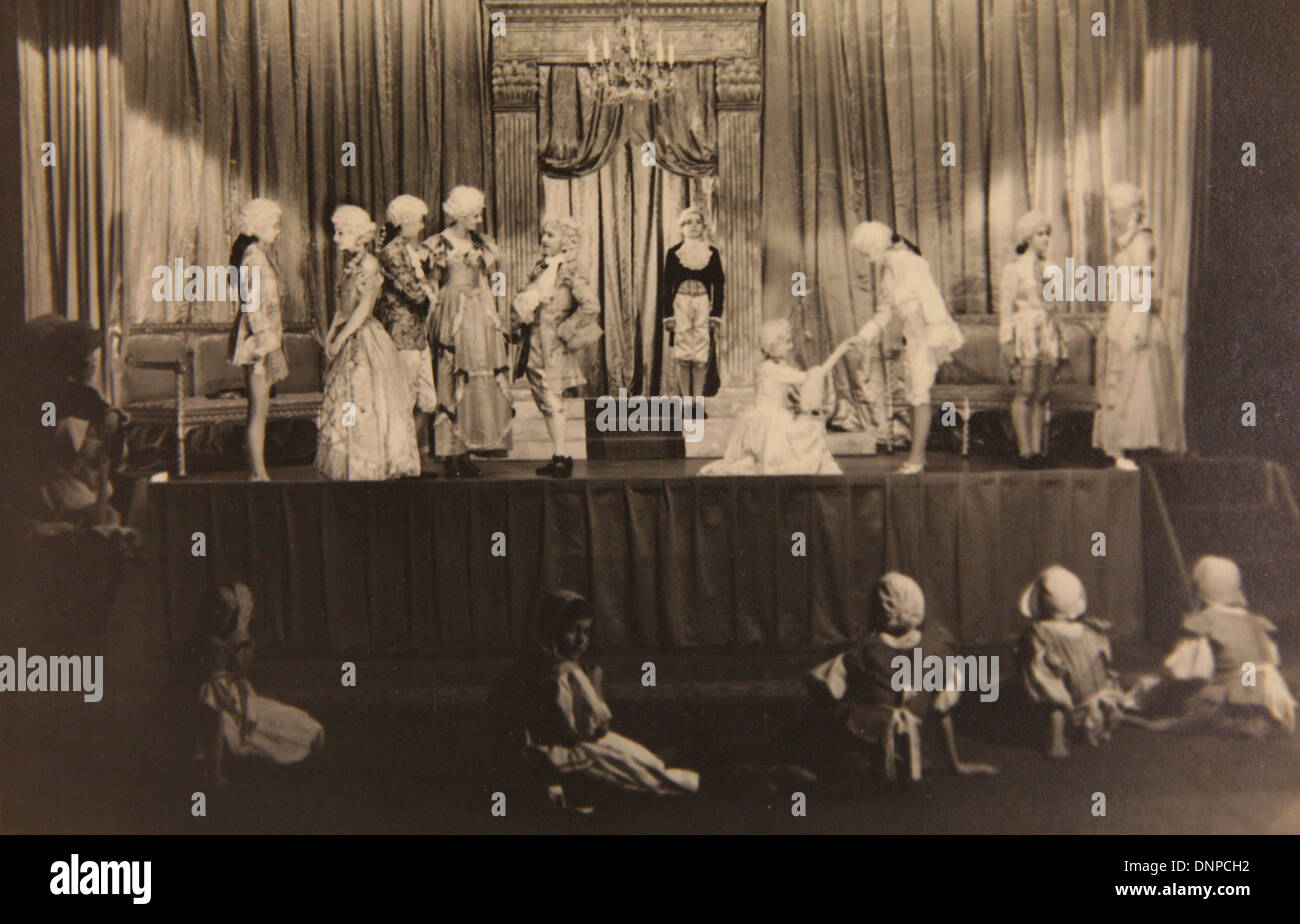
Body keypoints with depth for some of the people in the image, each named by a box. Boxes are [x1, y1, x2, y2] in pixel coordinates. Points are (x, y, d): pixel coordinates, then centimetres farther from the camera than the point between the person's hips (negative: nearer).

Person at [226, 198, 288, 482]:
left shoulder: (264, 256, 15)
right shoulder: (253, 257, -14)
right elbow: (252, 305, -19)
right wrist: (261, 346, -21)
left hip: (267, 337, 10)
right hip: (257, 339, -10)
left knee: (259, 409, 11)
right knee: (258, 410, -6)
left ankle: (256, 471, 16)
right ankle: (259, 473, -2)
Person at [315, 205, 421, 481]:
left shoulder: (368, 264, -14)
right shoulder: (349, 262, 11)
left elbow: (363, 309, -17)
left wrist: (340, 339, -15)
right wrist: (332, 334, 4)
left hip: (365, 340, -8)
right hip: (347, 340, 9)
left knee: (366, 404, -3)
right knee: (343, 404, 11)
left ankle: (370, 469, 6)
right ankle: (350, 468, 19)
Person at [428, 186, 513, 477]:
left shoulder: (481, 245, 12)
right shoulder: (439, 246, -3)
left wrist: (496, 320, 11)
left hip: (481, 318, 6)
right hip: (452, 319, -6)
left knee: (480, 385, 3)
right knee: (452, 384, -5)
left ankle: (466, 452, 9)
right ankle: (451, 455, -2)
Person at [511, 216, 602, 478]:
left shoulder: (570, 272, -10)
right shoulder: (541, 268, 14)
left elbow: (591, 305, -20)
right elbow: (524, 298, 22)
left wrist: (564, 330, -15)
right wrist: (521, 307, -1)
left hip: (552, 346, -8)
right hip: (535, 343, 8)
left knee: (551, 400, -6)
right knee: (543, 400, 10)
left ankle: (561, 458, 0)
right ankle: (557, 458, 17)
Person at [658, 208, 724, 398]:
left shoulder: (712, 253, 5)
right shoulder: (673, 253, 4)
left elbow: (719, 286, 5)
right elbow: (666, 286, 4)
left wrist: (716, 314, -2)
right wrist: (667, 315, -3)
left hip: (704, 307, 0)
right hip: (680, 306, 0)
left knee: (702, 357, -2)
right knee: (682, 357, -1)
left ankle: (698, 400, 7)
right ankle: (685, 399, 7)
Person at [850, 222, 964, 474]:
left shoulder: (908, 263, -17)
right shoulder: (888, 271, 12)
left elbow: (931, 299, -21)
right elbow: (885, 310, 20)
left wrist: (936, 339, -23)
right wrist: (865, 336, 11)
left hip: (929, 334, -9)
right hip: (914, 337, 9)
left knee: (920, 393, -11)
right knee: (914, 395, 9)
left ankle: (916, 456, -11)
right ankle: (917, 456, 13)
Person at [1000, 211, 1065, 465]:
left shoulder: (1048, 268, 15)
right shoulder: (1014, 268, -2)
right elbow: (1006, 307, -5)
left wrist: (1061, 339, 17)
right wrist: (1007, 342, -12)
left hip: (1048, 336, 6)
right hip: (1025, 333, -6)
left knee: (1042, 396, 4)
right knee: (1025, 394, -7)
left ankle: (1037, 449, 7)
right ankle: (1024, 450, -4)